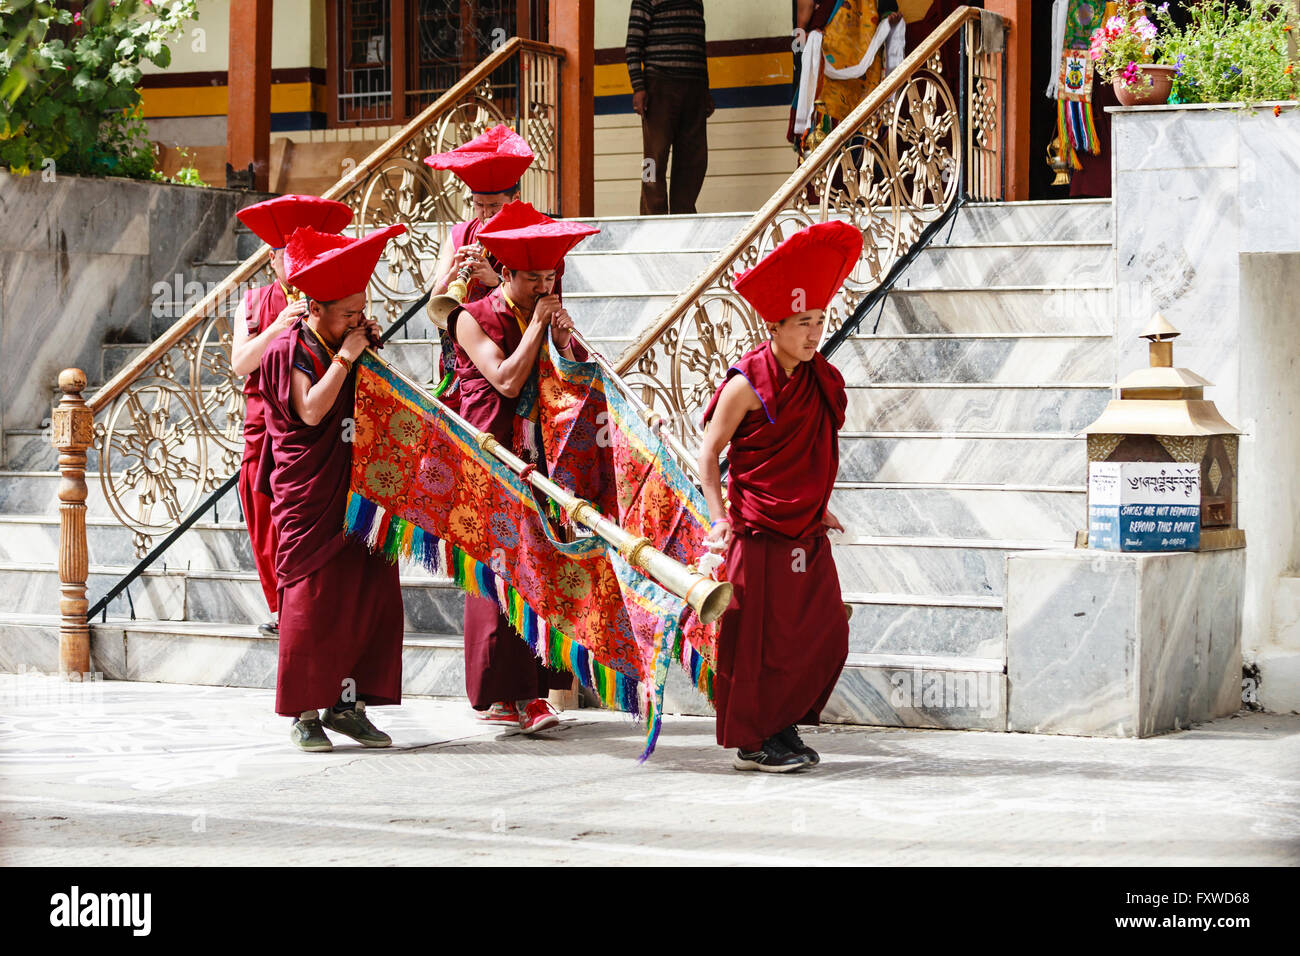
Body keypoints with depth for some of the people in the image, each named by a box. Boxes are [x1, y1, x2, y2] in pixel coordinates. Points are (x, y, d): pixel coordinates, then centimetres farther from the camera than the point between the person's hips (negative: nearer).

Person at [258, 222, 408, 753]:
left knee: (370, 594, 3)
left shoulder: (349, 341, 12)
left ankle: (347, 703, 9)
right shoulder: (288, 350, -9)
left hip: (356, 491, 7)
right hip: (309, 495, -7)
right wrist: (345, 357, -19)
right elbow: (311, 410, -23)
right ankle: (304, 714, 2)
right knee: (310, 600, -5)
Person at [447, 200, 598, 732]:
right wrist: (536, 326, -9)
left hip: (543, 463, 5)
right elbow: (507, 380, -15)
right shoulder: (474, 320, -3)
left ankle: (530, 690, 4)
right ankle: (499, 694, -2)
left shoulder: (550, 317, 14)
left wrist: (566, 344, -6)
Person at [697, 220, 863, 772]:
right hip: (760, 534, -7)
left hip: (807, 534, 7)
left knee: (824, 636, 6)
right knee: (760, 641, 0)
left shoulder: (819, 379, 6)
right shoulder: (748, 384, -13)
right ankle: (752, 742, 12)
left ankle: (783, 726, 21)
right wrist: (720, 519, -16)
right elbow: (708, 454, -8)